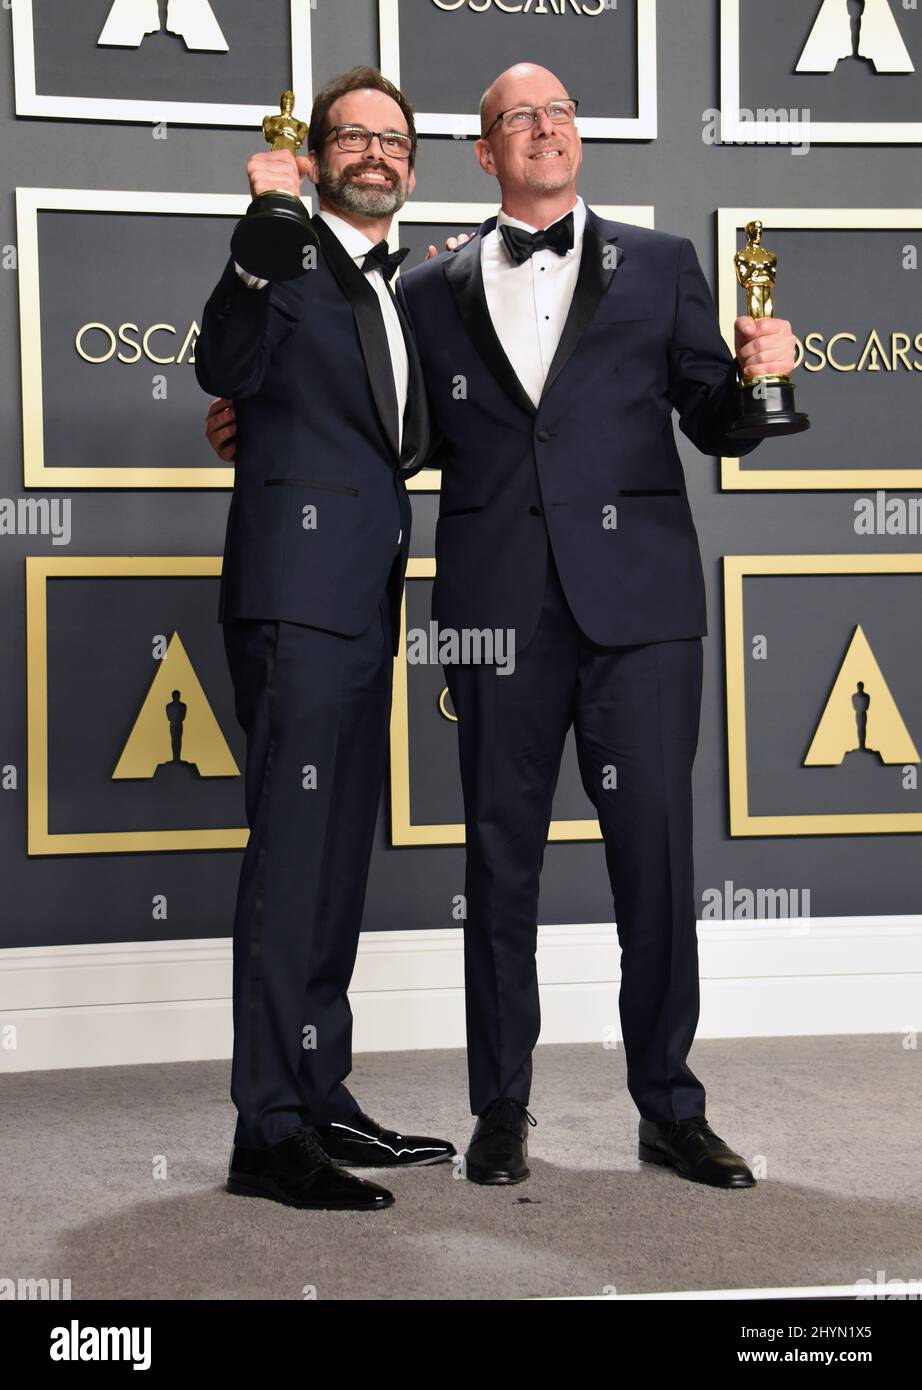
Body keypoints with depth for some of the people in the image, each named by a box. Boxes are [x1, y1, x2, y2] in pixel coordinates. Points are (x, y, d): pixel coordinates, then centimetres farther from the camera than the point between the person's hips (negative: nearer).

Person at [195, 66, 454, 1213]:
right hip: (296, 590, -9)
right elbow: (225, 370, -20)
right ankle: (269, 1132, -7)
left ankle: (322, 1101, 21)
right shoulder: (287, 263, -3)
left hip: (363, 601, 9)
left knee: (339, 861, 12)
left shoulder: (404, 292, 21)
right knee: (291, 858, -11)